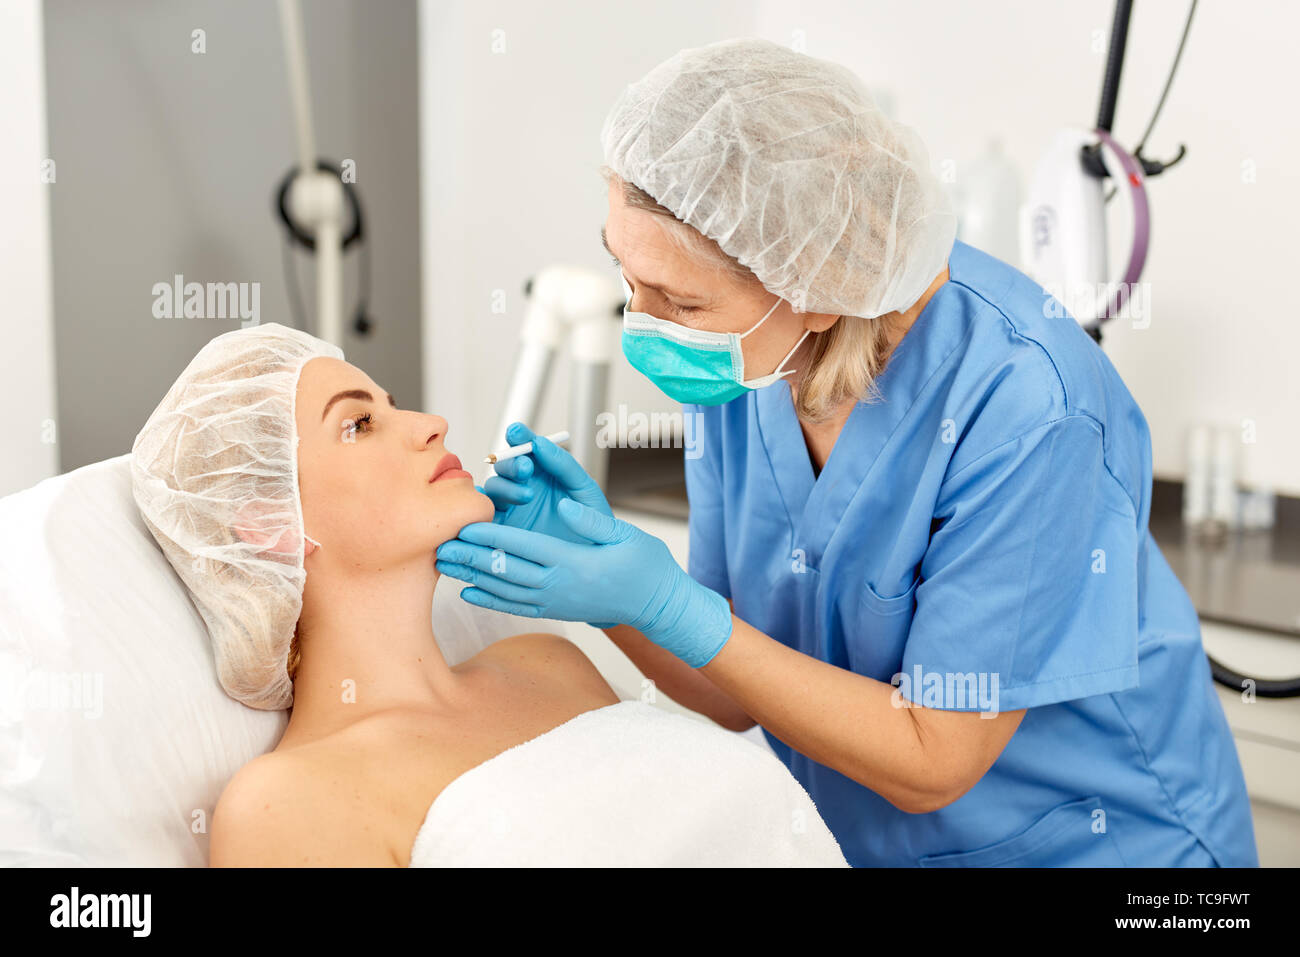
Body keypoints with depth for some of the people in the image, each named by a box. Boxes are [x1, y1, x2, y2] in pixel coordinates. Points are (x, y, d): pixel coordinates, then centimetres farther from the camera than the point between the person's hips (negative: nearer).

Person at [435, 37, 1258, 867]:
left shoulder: (1023, 410, -28)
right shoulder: (741, 353, -10)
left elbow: (930, 762, -20)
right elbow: (742, 700, -4)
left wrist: (668, 609, -26)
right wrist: (609, 588, -21)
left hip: (1078, 838, -4)